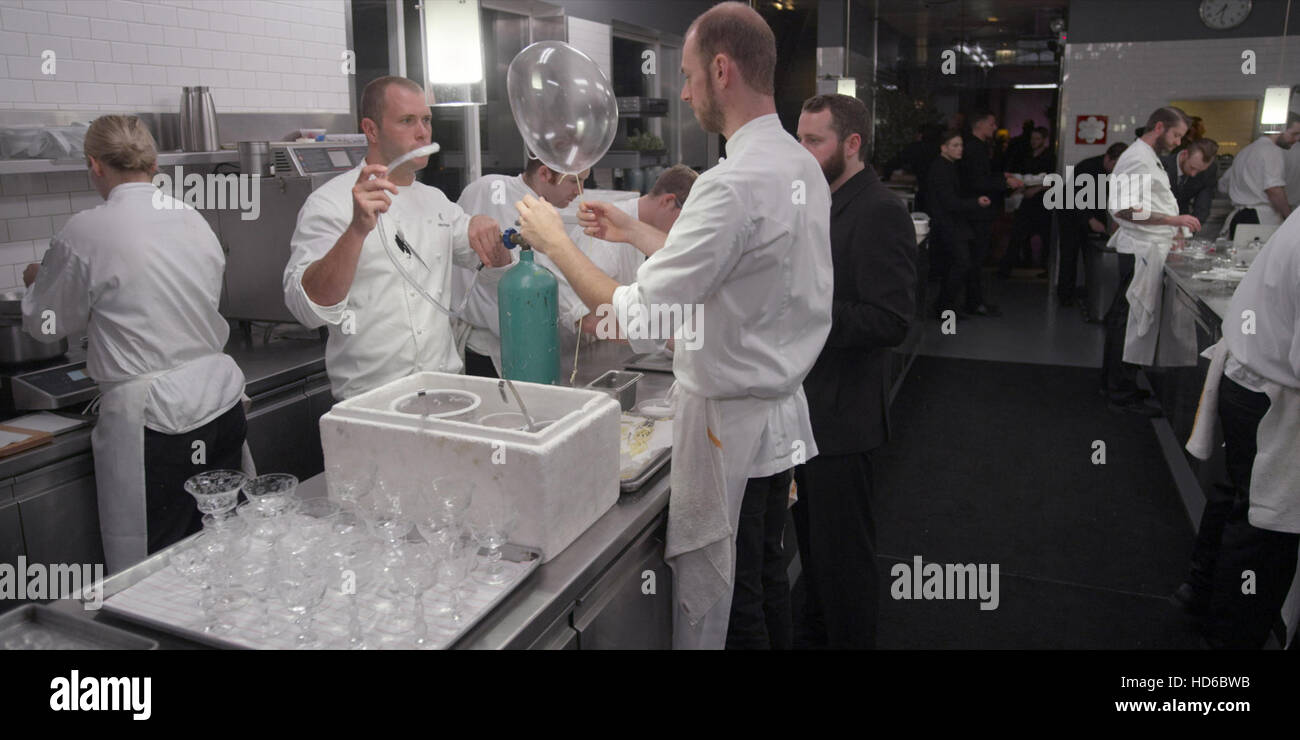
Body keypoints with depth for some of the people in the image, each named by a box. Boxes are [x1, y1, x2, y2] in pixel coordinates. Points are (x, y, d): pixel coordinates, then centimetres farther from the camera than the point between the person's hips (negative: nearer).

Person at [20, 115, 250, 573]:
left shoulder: (85, 234, -9)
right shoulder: (195, 221, 7)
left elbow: (46, 325, 5)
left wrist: (36, 281, 27)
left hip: (150, 418, -6)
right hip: (220, 402, 6)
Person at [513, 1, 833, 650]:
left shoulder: (732, 184, -26)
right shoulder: (801, 164, 6)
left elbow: (635, 321, -25)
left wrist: (554, 240, -12)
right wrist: (634, 231, 18)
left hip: (730, 427, -9)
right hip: (781, 413, 10)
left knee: (719, 608, 8)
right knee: (763, 578, 24)